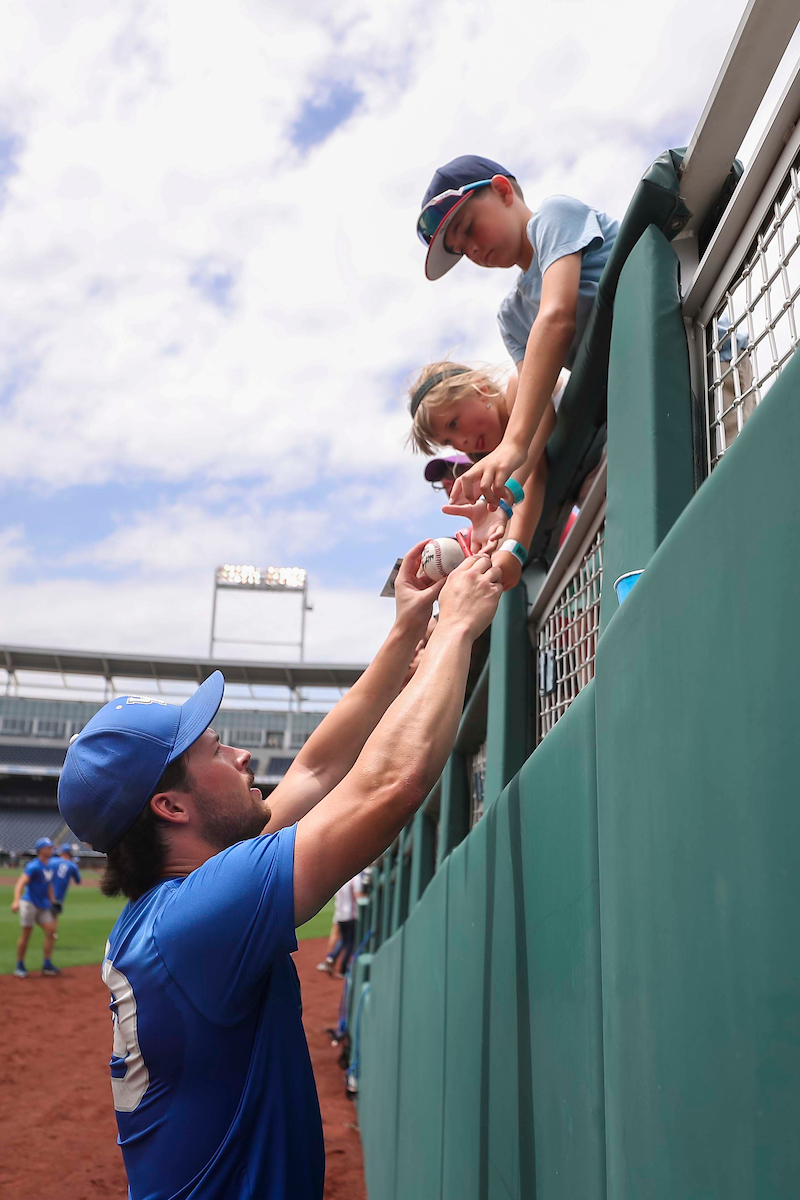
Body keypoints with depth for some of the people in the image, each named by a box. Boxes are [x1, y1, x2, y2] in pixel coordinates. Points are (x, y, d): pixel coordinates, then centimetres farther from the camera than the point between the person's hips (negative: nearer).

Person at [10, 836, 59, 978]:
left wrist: (52, 901, 17)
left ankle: (47, 965, 7)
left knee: (51, 931, 0)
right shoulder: (34, 866, -15)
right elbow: (21, 883, -26)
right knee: (25, 935, -2)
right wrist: (16, 900, -39)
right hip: (29, 903, -8)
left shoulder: (49, 867, 11)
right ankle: (19, 966, 12)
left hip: (43, 905, 8)